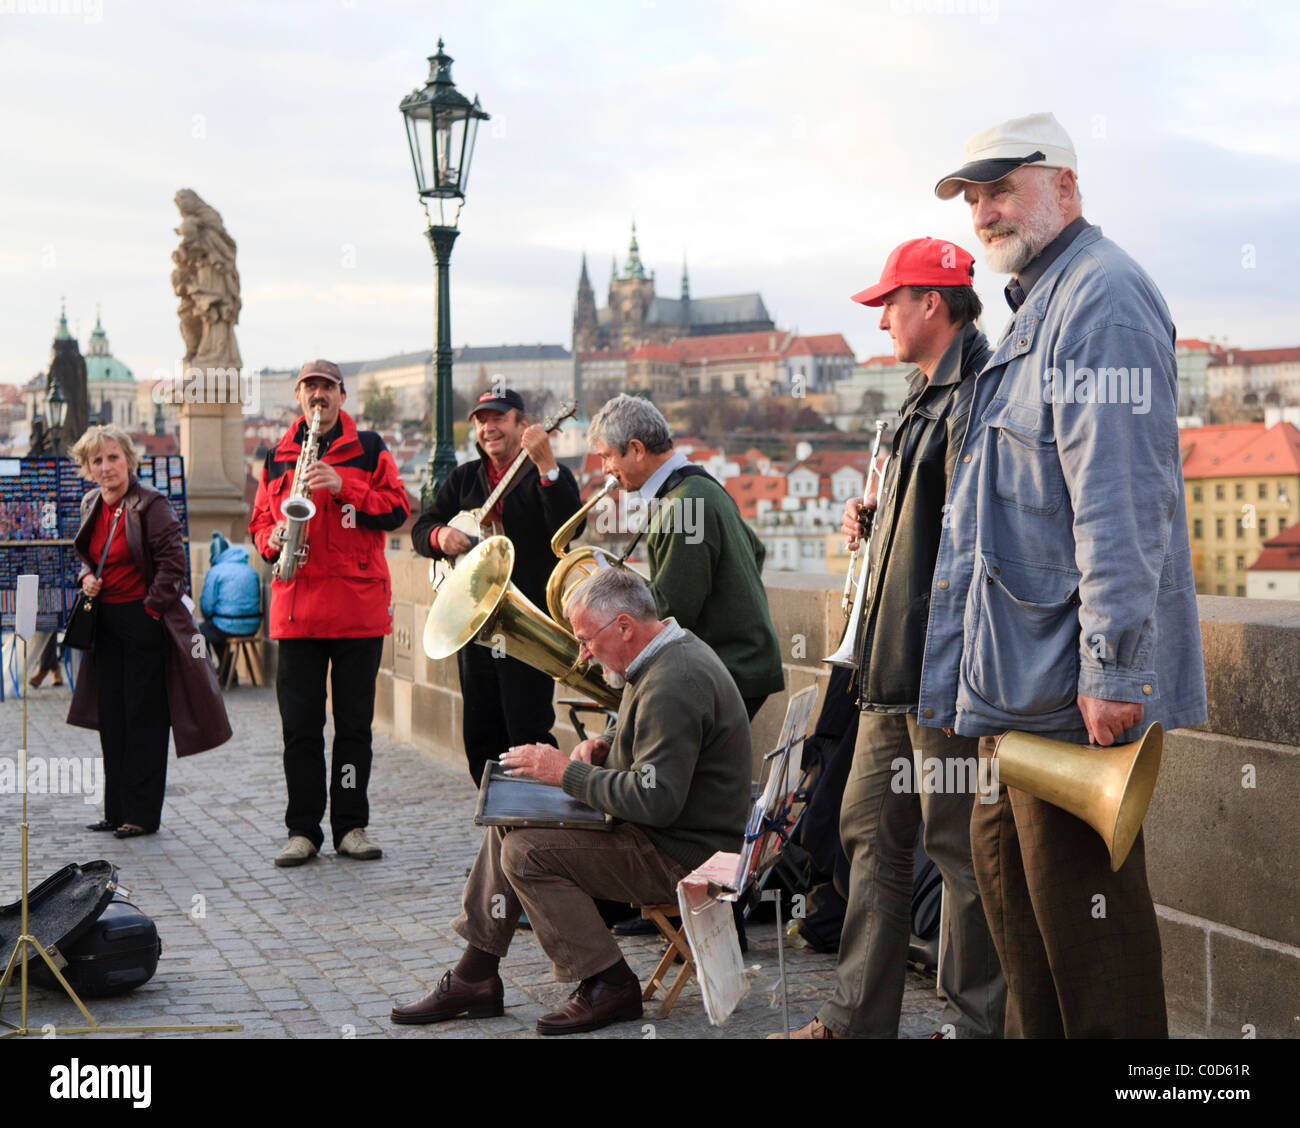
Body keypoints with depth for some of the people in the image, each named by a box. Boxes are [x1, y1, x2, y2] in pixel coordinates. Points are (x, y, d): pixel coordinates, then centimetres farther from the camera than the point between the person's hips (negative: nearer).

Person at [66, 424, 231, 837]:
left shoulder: (150, 504, -13)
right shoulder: (91, 505, 9)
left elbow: (173, 562, -16)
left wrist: (151, 609, -15)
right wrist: (88, 577, 4)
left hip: (145, 620, -7)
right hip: (106, 621, 7)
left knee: (143, 717, -3)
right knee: (112, 717, 10)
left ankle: (142, 814, 3)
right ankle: (117, 810, 18)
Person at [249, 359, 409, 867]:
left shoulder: (368, 448, 6)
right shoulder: (277, 457, 15)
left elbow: (395, 510, -2)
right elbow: (260, 520, 18)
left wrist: (342, 486, -14)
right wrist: (272, 539, -4)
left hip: (358, 606, -2)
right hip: (297, 608, 2)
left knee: (355, 721, 3)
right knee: (299, 724, 1)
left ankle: (351, 825, 12)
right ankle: (303, 830, 8)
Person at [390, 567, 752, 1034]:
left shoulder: (674, 683, -25)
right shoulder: (668, 657, 9)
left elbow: (654, 801, -30)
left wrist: (567, 772, -20)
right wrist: (602, 748, 5)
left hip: (680, 854, -11)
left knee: (526, 852, -19)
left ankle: (610, 987, -8)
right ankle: (474, 977, 13)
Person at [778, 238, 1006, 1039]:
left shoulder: (979, 394, -15)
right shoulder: (931, 395, 18)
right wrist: (875, 523, 11)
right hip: (897, 671, 11)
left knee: (959, 846, -2)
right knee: (872, 831, 14)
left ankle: (980, 1022, 10)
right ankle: (861, 1017, 23)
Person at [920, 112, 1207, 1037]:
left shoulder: (1102, 296, -12)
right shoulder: (1036, 309, 22)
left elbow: (1119, 497, -21)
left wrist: (1112, 668, -25)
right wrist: (965, 674, 25)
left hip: (1072, 691, -11)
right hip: (1016, 685, 11)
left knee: (1088, 940, -5)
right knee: (1010, 892, 16)